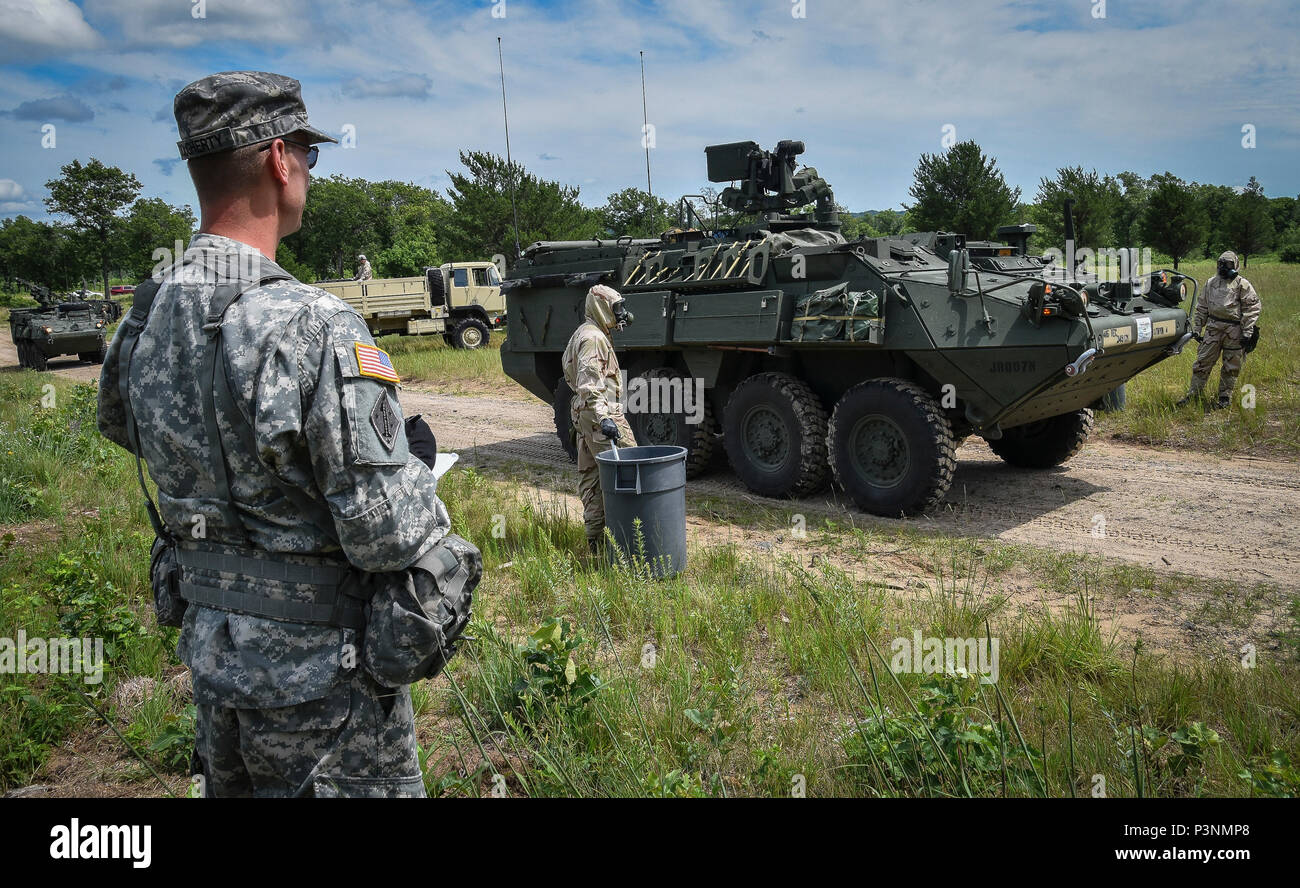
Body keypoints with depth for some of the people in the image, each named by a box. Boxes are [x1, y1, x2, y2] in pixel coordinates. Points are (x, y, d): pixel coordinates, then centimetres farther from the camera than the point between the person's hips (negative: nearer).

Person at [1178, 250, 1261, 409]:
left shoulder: (1242, 284, -1)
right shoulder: (1211, 283, 13)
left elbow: (1252, 308, -5)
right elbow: (1202, 308, 18)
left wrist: (1247, 332, -11)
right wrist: (1197, 328, 12)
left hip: (1234, 331, -3)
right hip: (1213, 329, 3)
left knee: (1231, 366, 5)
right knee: (1202, 362, 1)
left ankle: (1225, 397, 16)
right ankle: (1194, 394, 8)